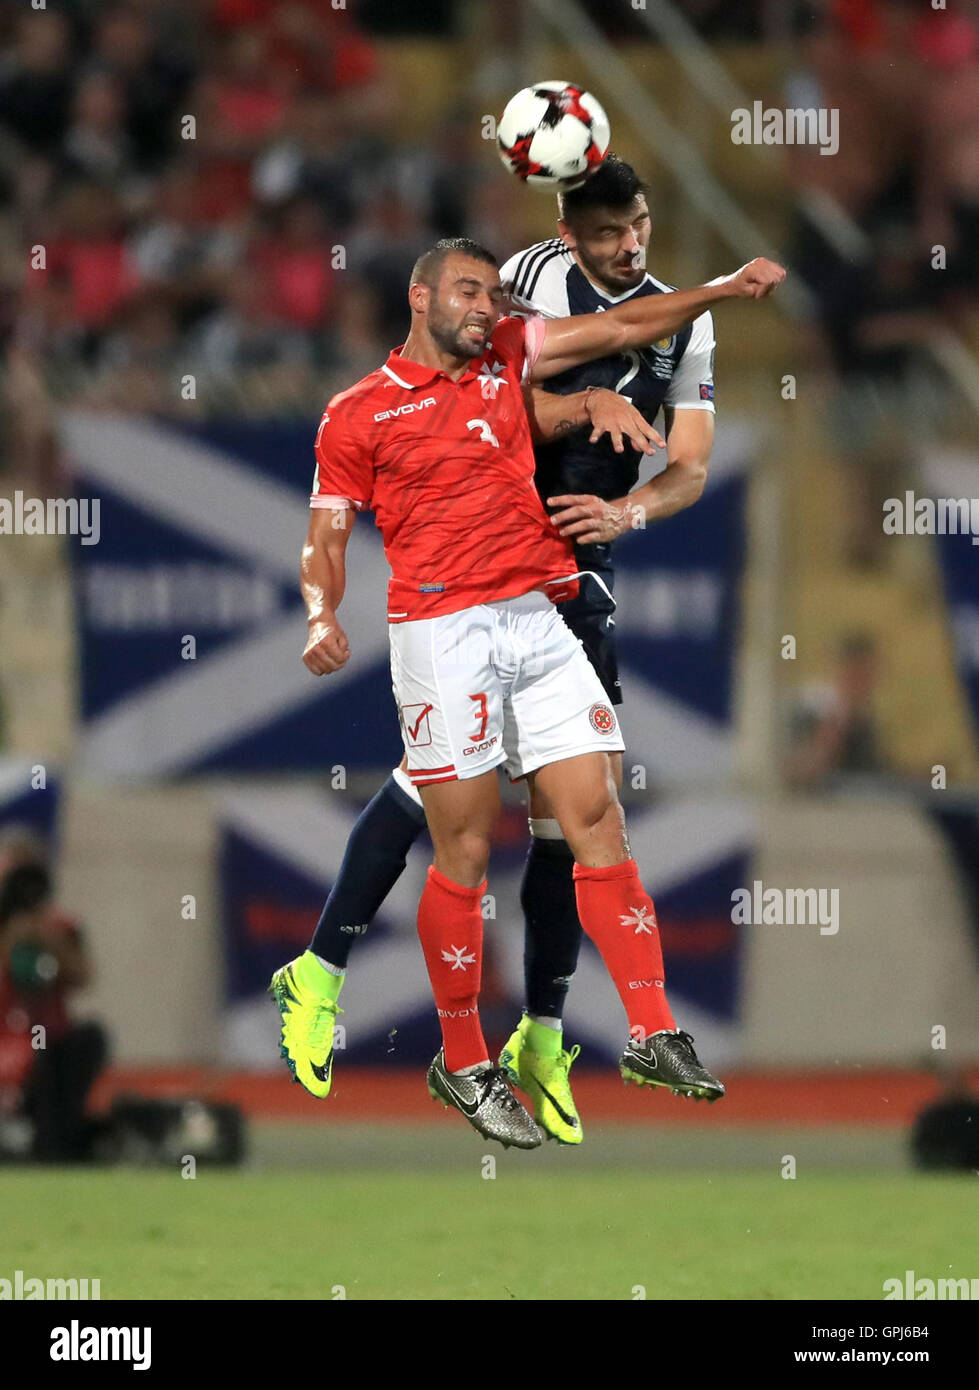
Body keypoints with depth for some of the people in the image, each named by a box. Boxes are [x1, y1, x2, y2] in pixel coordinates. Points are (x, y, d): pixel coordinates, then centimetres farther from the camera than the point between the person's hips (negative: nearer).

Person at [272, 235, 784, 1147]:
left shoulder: (508, 358, 16)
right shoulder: (357, 414, 5)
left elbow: (622, 328, 14)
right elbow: (327, 534, 5)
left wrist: (723, 289, 2)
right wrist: (321, 616, -13)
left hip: (535, 620, 4)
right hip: (441, 629, -4)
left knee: (598, 822, -3)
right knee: (464, 856, -3)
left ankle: (654, 1037, -3)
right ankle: (462, 1066, 7)